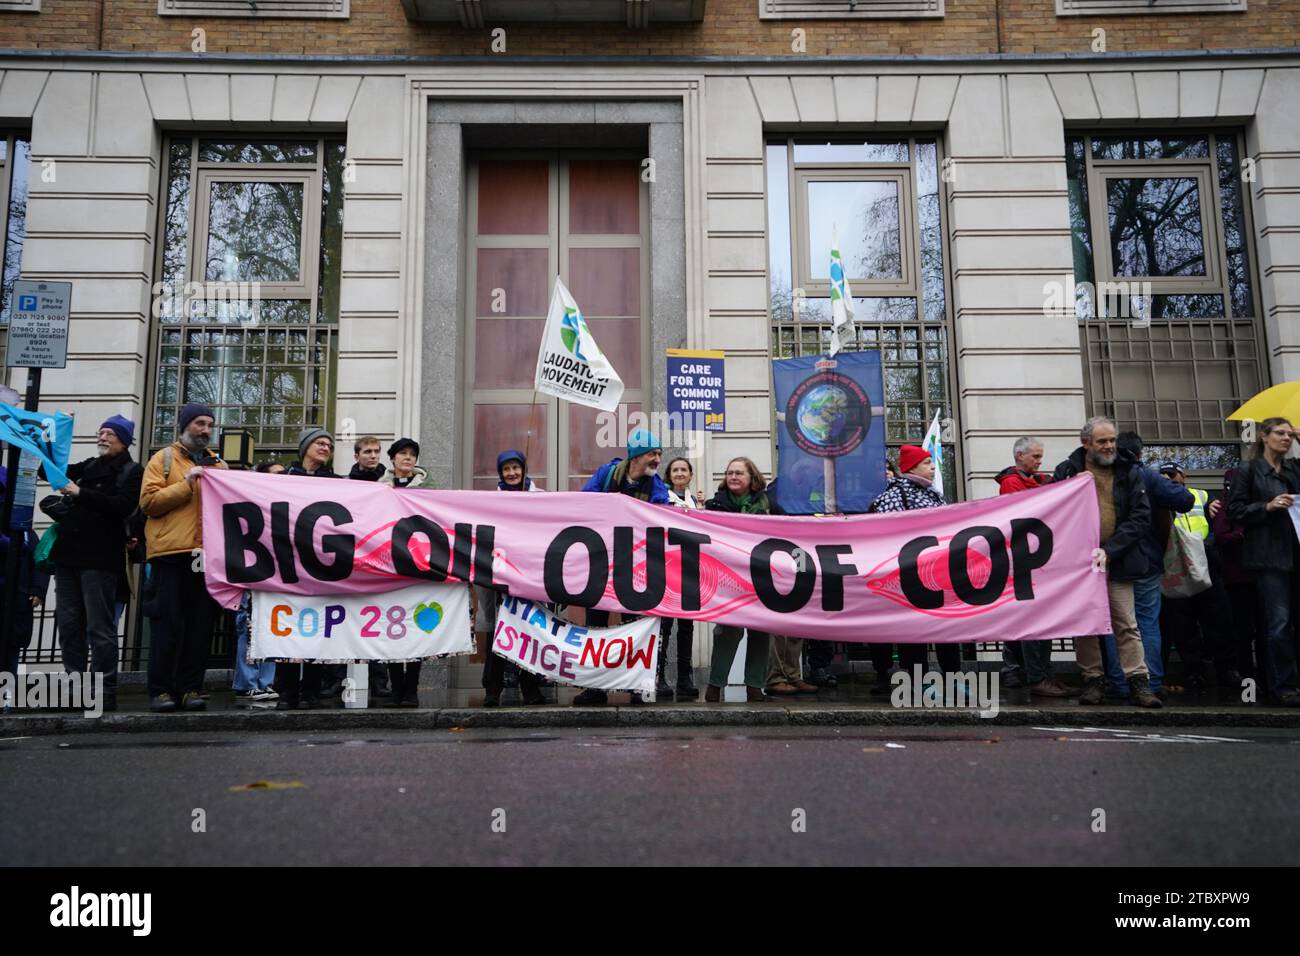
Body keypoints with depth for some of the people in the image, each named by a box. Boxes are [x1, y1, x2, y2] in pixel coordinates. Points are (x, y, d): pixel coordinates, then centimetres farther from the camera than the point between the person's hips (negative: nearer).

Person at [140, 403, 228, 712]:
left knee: (201, 625, 4)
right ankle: (161, 690, 3)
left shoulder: (218, 464, 21)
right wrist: (186, 485, -10)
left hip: (208, 554, 4)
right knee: (169, 623, -3)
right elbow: (148, 502, -3)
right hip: (171, 553, -4)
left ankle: (191, 688, 9)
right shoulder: (163, 459, 9)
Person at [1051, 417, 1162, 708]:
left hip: (1117, 562, 0)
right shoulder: (1067, 471, 4)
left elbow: (1141, 518, -1)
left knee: (1126, 625, 0)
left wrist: (1109, 550, -12)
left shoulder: (1129, 472, 5)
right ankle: (1092, 681, 14)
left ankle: (1138, 682, 5)